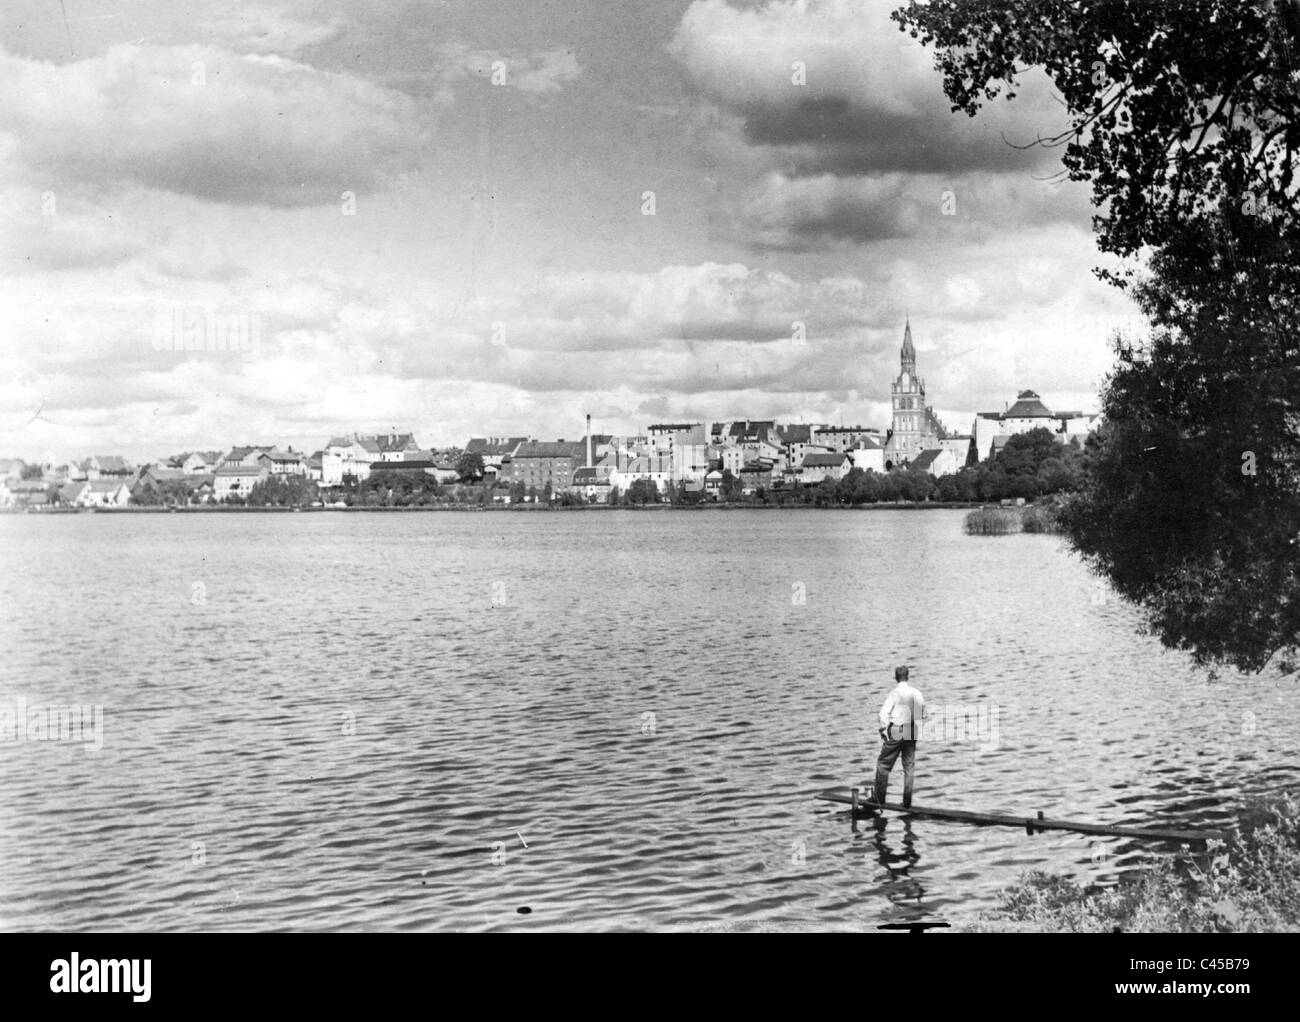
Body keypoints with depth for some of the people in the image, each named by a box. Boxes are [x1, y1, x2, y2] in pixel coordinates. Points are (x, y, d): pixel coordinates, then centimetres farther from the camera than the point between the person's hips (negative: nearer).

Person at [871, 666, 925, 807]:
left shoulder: (894, 694, -11)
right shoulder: (917, 693, 3)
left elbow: (884, 714, -16)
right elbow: (923, 714, 9)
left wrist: (883, 732, -6)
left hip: (896, 732, -5)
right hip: (912, 732, 5)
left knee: (883, 763, 6)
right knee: (909, 766, 10)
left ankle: (879, 797, 7)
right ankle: (907, 800, 10)